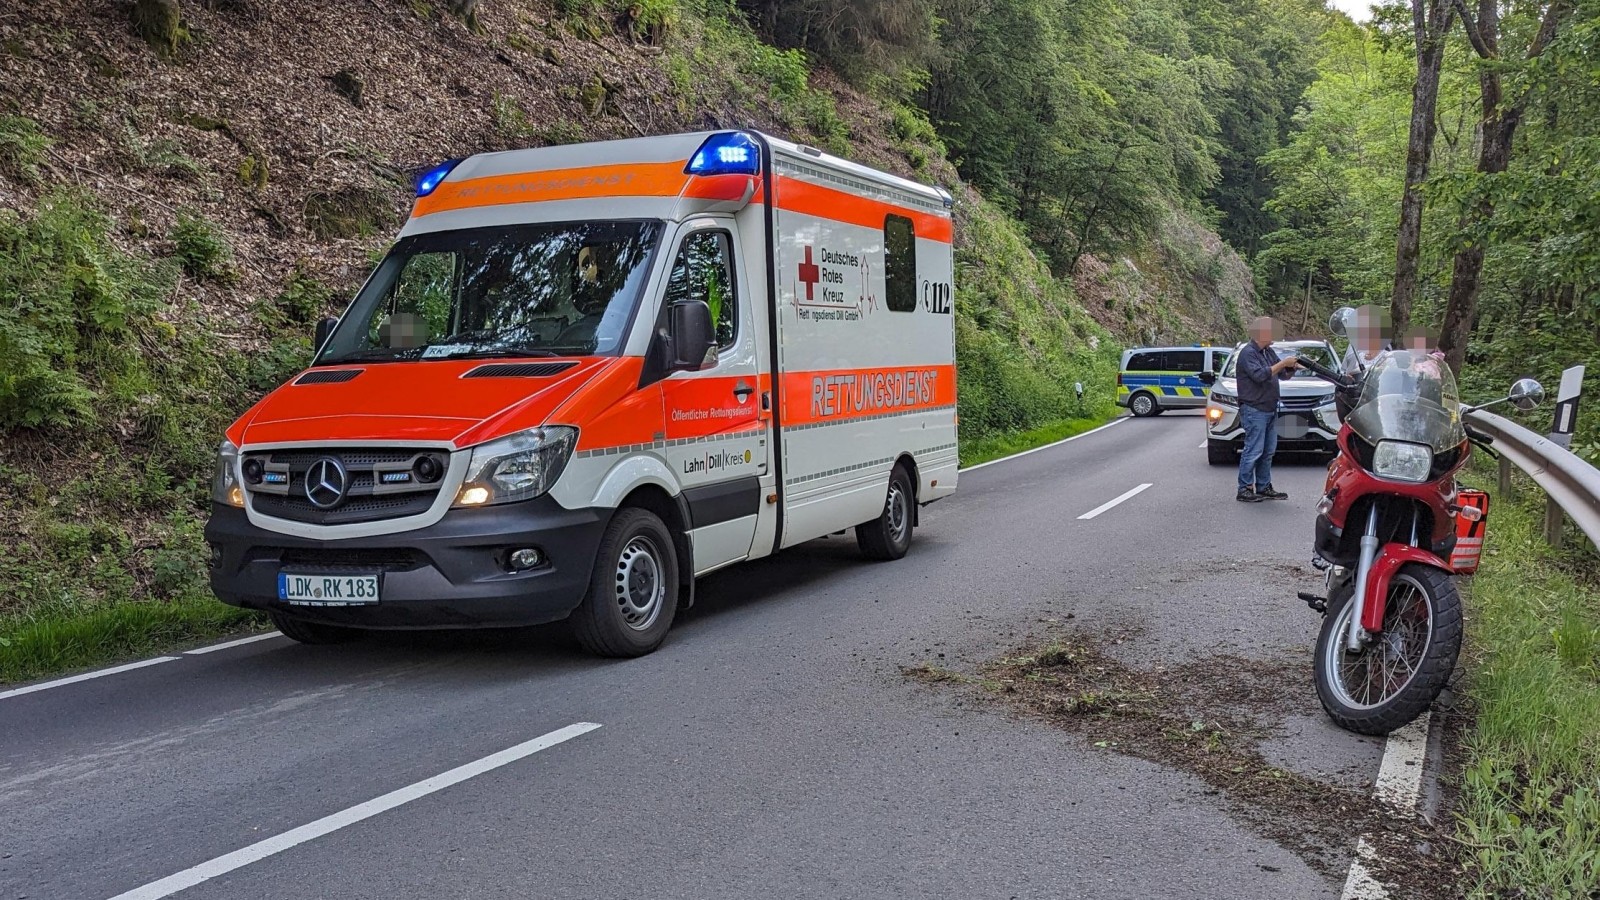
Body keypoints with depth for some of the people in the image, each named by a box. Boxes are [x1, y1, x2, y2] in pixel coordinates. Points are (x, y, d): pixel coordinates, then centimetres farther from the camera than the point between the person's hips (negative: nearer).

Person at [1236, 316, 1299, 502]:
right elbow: (1259, 375, -24)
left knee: (1268, 451, 11)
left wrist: (1292, 368, -2)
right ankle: (1244, 490, -4)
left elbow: (1283, 375, 19)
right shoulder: (1248, 353, -11)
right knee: (1253, 451, -9)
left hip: (1270, 409, 9)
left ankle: (1264, 487, 18)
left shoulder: (1269, 352, 16)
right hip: (1254, 409, -9)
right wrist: (1283, 363, -21)